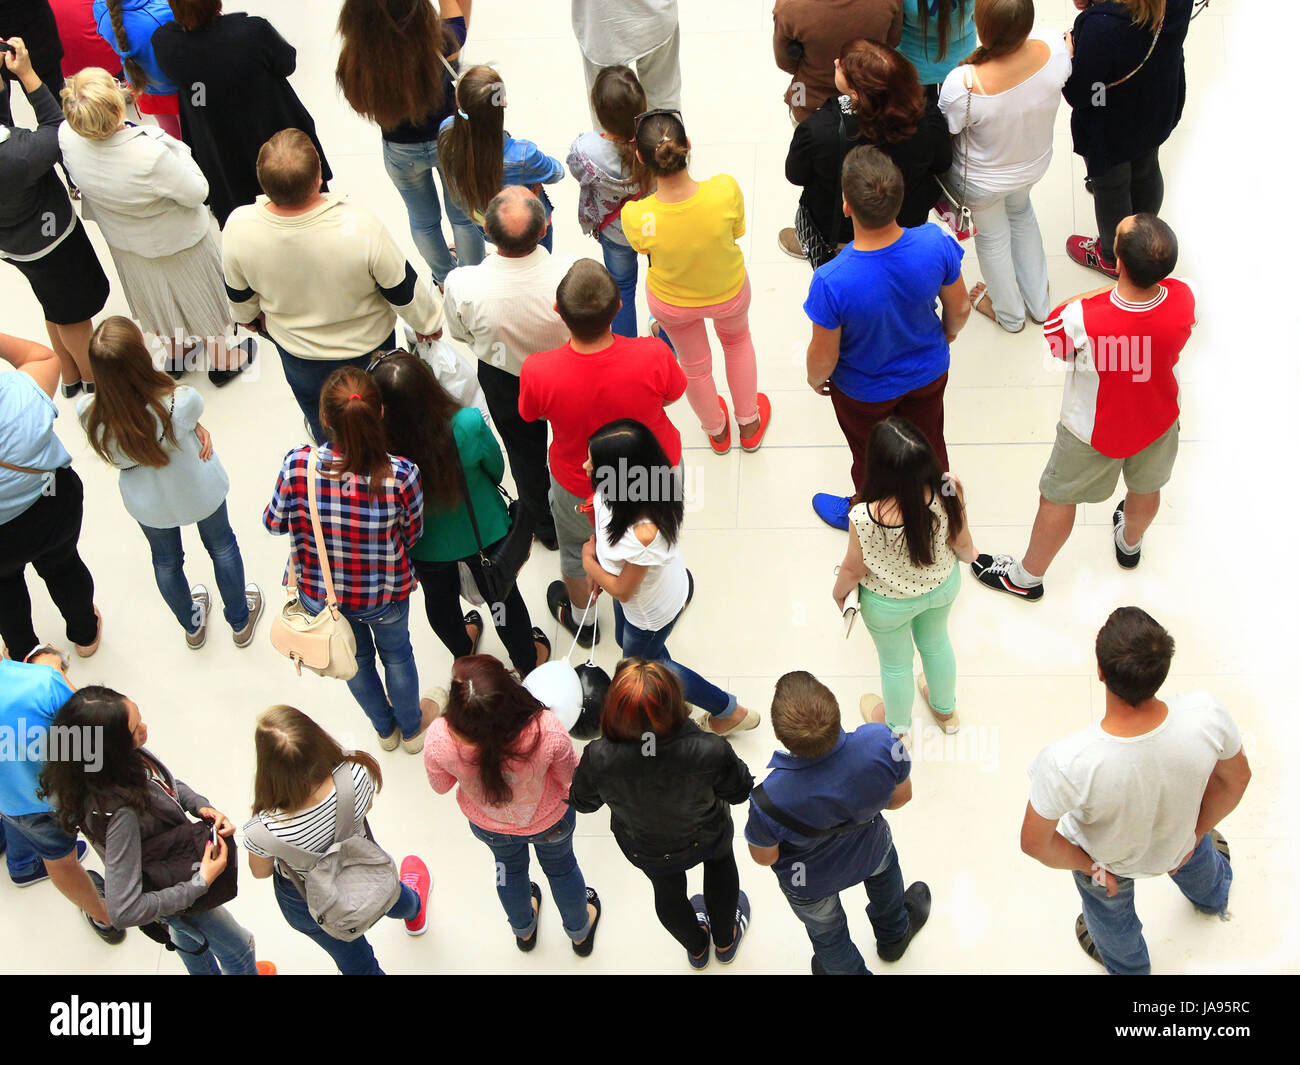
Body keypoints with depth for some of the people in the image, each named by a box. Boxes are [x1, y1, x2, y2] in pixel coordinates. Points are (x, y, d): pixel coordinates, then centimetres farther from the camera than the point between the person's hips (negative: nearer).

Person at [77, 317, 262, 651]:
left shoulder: (88, 412, -32)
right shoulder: (182, 402, -40)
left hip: (148, 505, 2)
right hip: (200, 492, -2)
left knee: (166, 561, 31)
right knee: (221, 546, 29)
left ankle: (192, 625, 59)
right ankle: (240, 621, 53)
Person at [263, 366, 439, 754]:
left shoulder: (297, 465, -30)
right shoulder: (401, 475, -33)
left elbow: (273, 523, -12)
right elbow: (411, 536, -14)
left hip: (319, 594, 2)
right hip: (386, 595, -1)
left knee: (356, 658, 31)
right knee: (396, 654, 31)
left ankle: (385, 728, 59)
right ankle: (411, 727, 58)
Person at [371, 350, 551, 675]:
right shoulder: (469, 425, -37)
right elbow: (496, 468, -14)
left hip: (426, 546, 1)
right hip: (482, 531, -1)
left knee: (439, 598, 34)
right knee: (502, 595, 28)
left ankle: (463, 651, 63)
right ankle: (528, 662, 53)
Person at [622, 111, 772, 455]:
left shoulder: (635, 217, -39)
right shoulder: (725, 190, -39)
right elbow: (736, 231, -17)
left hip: (672, 302, 0)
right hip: (729, 291, 0)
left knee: (695, 364, 32)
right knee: (737, 340, 37)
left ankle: (716, 431, 62)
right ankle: (749, 425, 58)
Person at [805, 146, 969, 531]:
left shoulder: (832, 282, -42)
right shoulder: (935, 243, -32)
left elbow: (823, 358, -25)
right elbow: (959, 309, -12)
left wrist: (815, 379, 0)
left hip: (863, 391, -3)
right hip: (929, 372, 3)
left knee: (869, 459, 29)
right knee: (929, 445, 32)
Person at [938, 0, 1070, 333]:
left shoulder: (962, 85, -42)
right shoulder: (1055, 50, -29)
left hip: (982, 182, -4)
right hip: (1036, 164, 4)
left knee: (992, 237, 27)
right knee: (1020, 212, 36)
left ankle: (1009, 313, 55)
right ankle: (1038, 303, 55)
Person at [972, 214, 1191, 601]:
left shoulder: (1083, 320, -43)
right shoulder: (1183, 297, -31)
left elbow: (1053, 329, -18)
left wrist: (1107, 290, -20)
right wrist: (1121, 288, -9)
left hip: (1095, 432, -4)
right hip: (1159, 420, 4)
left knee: (1057, 498, 22)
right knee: (1146, 489, 32)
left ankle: (1027, 576, 44)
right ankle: (1130, 543, 64)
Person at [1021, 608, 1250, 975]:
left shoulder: (1066, 763, -46)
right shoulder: (1205, 713, -38)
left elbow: (1035, 843, -29)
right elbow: (1236, 777, -15)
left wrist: (1087, 865, -8)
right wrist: (1197, 832, 3)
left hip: (1107, 863, -2)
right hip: (1179, 843, 3)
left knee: (1109, 911, 35)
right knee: (1195, 857, 41)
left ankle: (1128, 965, 68)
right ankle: (1213, 898, 76)